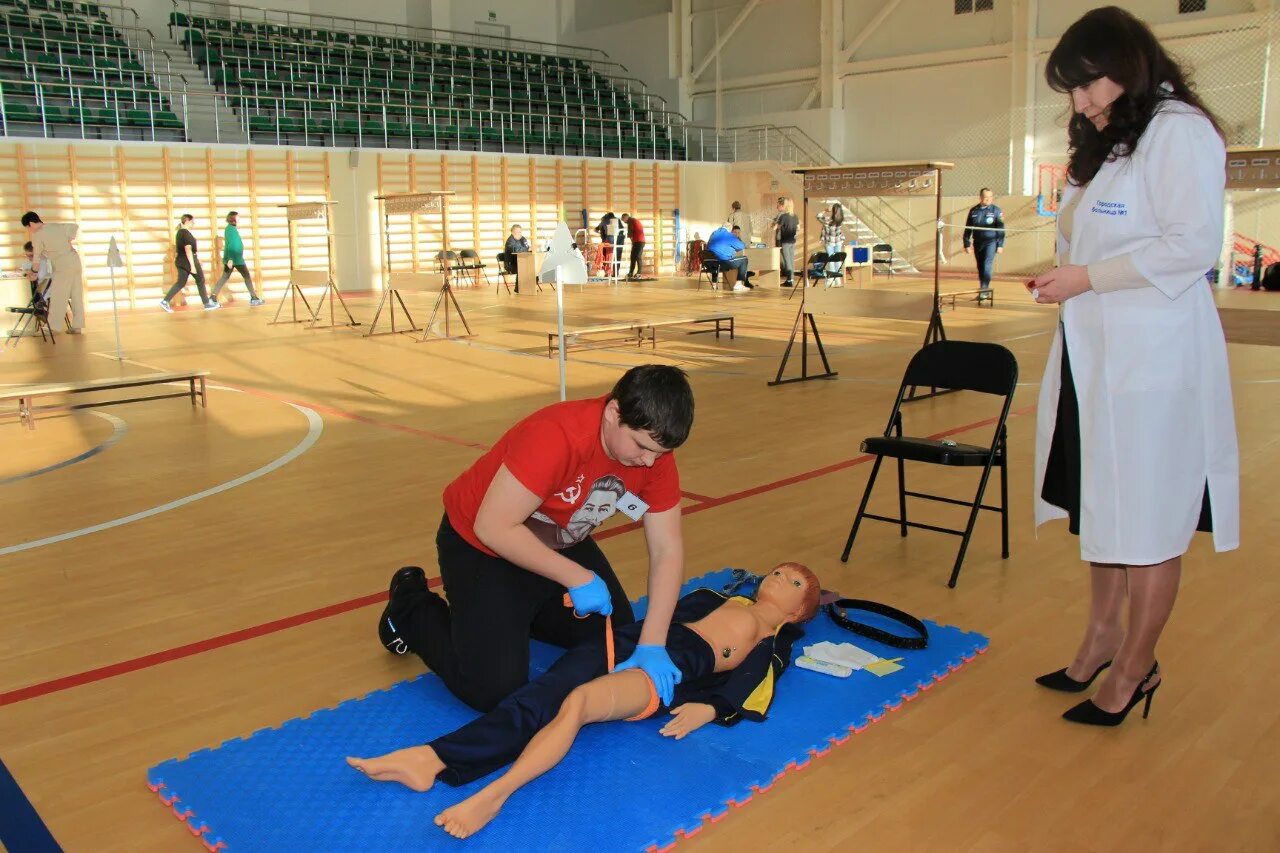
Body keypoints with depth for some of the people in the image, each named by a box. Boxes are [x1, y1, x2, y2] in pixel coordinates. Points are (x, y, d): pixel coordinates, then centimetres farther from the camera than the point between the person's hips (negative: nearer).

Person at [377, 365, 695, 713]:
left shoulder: (654, 452, -18)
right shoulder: (556, 437, -37)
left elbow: (667, 550, -16)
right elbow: (493, 527, -33)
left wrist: (652, 646, -25)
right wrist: (577, 578, -32)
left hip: (561, 545, 7)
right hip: (482, 545, -7)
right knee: (494, 693, -11)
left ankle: (518, 615, 31)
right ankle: (412, 610, 14)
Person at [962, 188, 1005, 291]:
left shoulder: (996, 210, -1)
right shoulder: (973, 211, 6)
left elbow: (1001, 229, -1)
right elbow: (968, 229, 9)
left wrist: (1000, 245, -5)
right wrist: (967, 245, 6)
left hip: (990, 242, -3)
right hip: (977, 243, 3)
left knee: (987, 266, -15)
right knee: (980, 268, 10)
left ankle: (984, 290, -16)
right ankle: (983, 290, 20)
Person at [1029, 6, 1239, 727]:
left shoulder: (1179, 131, -8)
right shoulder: (1106, 146, 20)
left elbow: (1194, 245, -17)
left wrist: (1088, 277, -16)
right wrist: (1063, 274, 6)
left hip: (1154, 361, -9)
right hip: (1097, 356, 9)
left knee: (1148, 521, 1)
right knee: (1101, 507, 15)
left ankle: (1136, 667, 15)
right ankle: (1104, 634, 30)